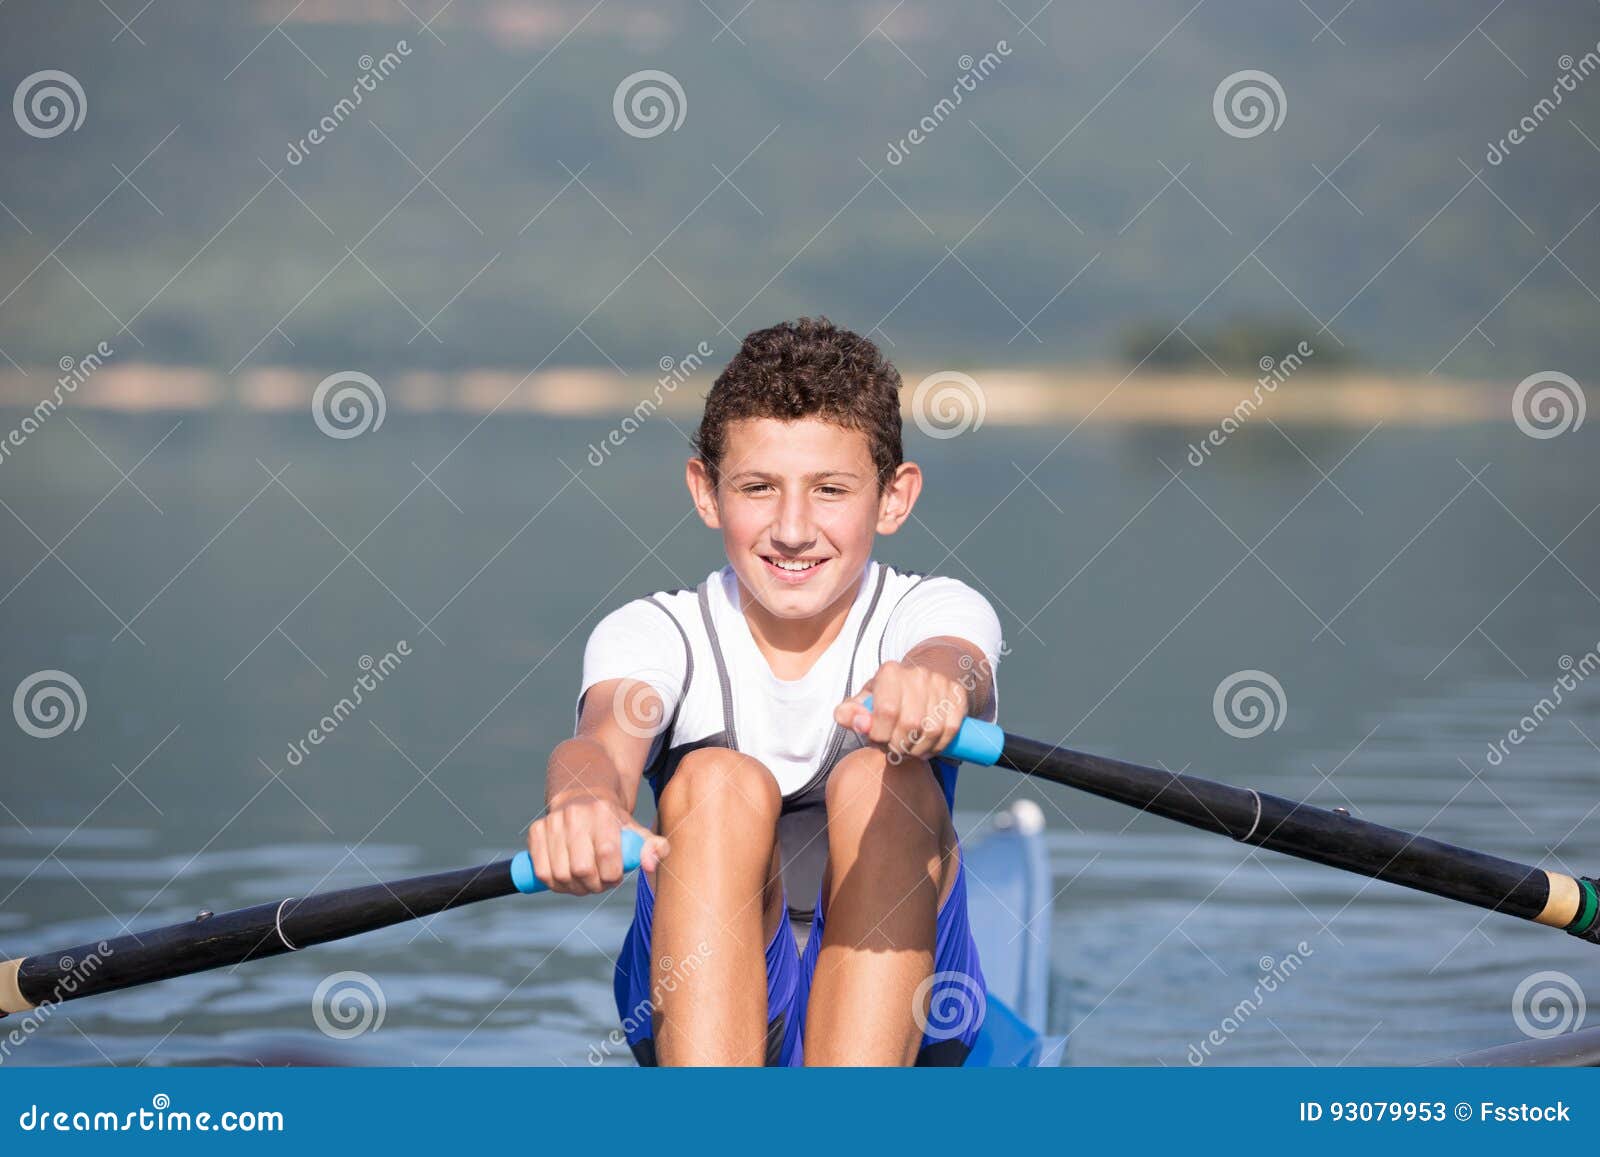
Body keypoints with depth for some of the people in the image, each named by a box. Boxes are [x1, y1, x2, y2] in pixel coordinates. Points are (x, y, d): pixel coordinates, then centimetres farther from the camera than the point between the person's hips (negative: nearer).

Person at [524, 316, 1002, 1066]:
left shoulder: (933, 611, -1)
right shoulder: (652, 633, -1)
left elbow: (958, 666, -27)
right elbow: (607, 738, -25)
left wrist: (934, 680, -54)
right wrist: (584, 801, -50)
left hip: (891, 994, 0)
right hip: (701, 1007, 0)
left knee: (879, 777, -26)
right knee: (717, 780, -27)